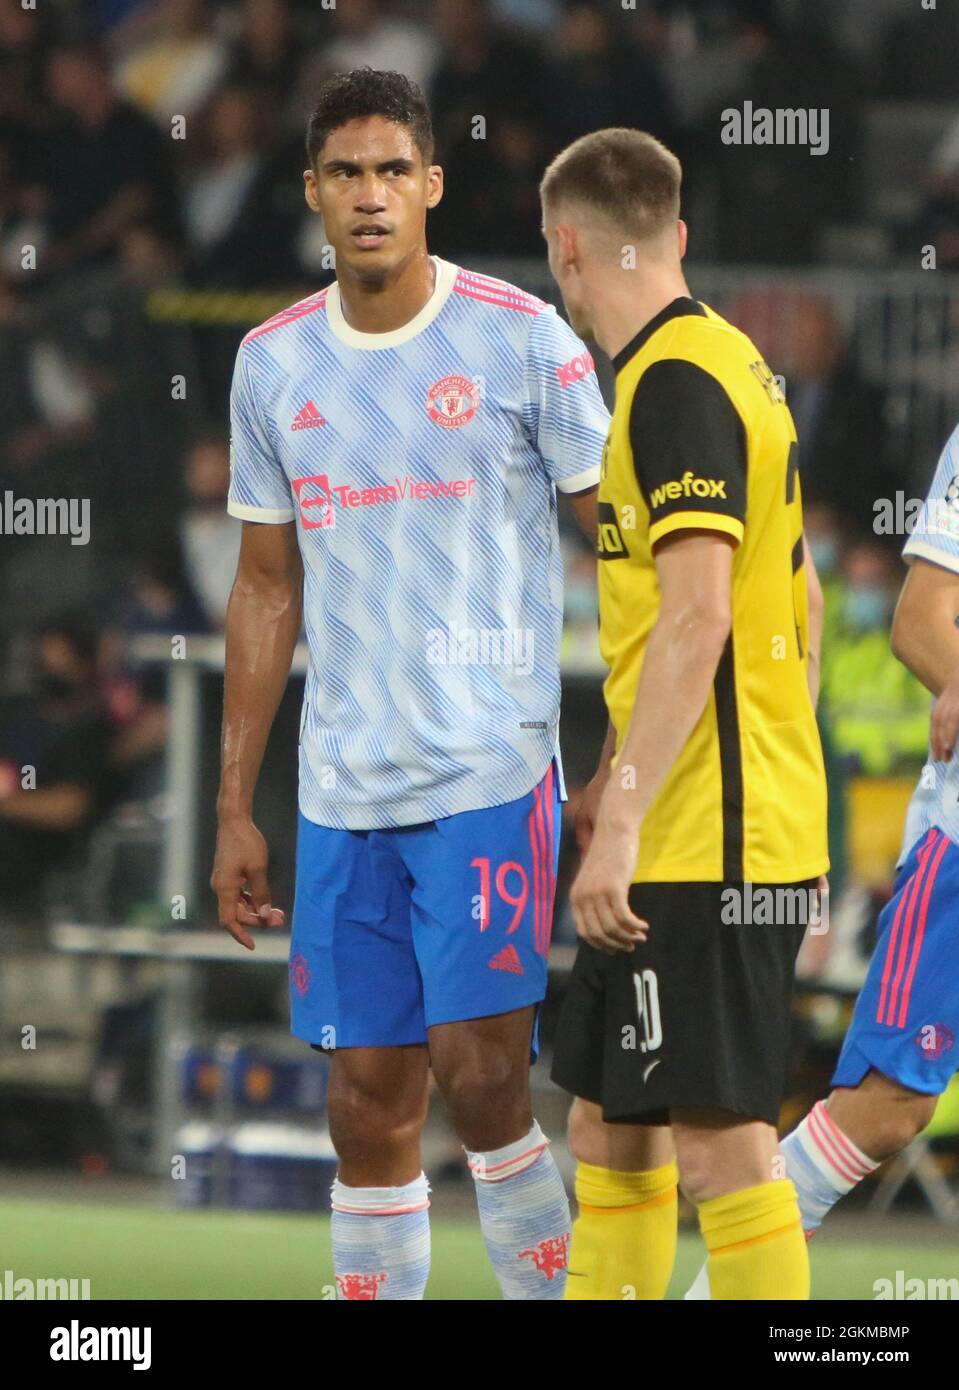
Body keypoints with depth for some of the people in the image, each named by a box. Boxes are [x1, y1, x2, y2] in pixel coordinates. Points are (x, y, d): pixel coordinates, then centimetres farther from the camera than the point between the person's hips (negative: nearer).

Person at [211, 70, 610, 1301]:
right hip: (340, 792, 4)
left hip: (491, 778, -4)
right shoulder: (273, 363, 9)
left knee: (482, 1083, -12)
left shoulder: (522, 340, -4)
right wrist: (233, 812, 13)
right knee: (369, 1109, 5)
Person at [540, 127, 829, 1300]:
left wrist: (619, 821, -24)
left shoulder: (676, 381, -14)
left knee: (719, 1143, -9)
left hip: (705, 848, -10)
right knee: (608, 1129, 13)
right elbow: (796, 602, 23)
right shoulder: (731, 365, 16)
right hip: (698, 839, 10)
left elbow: (696, 617, -23)